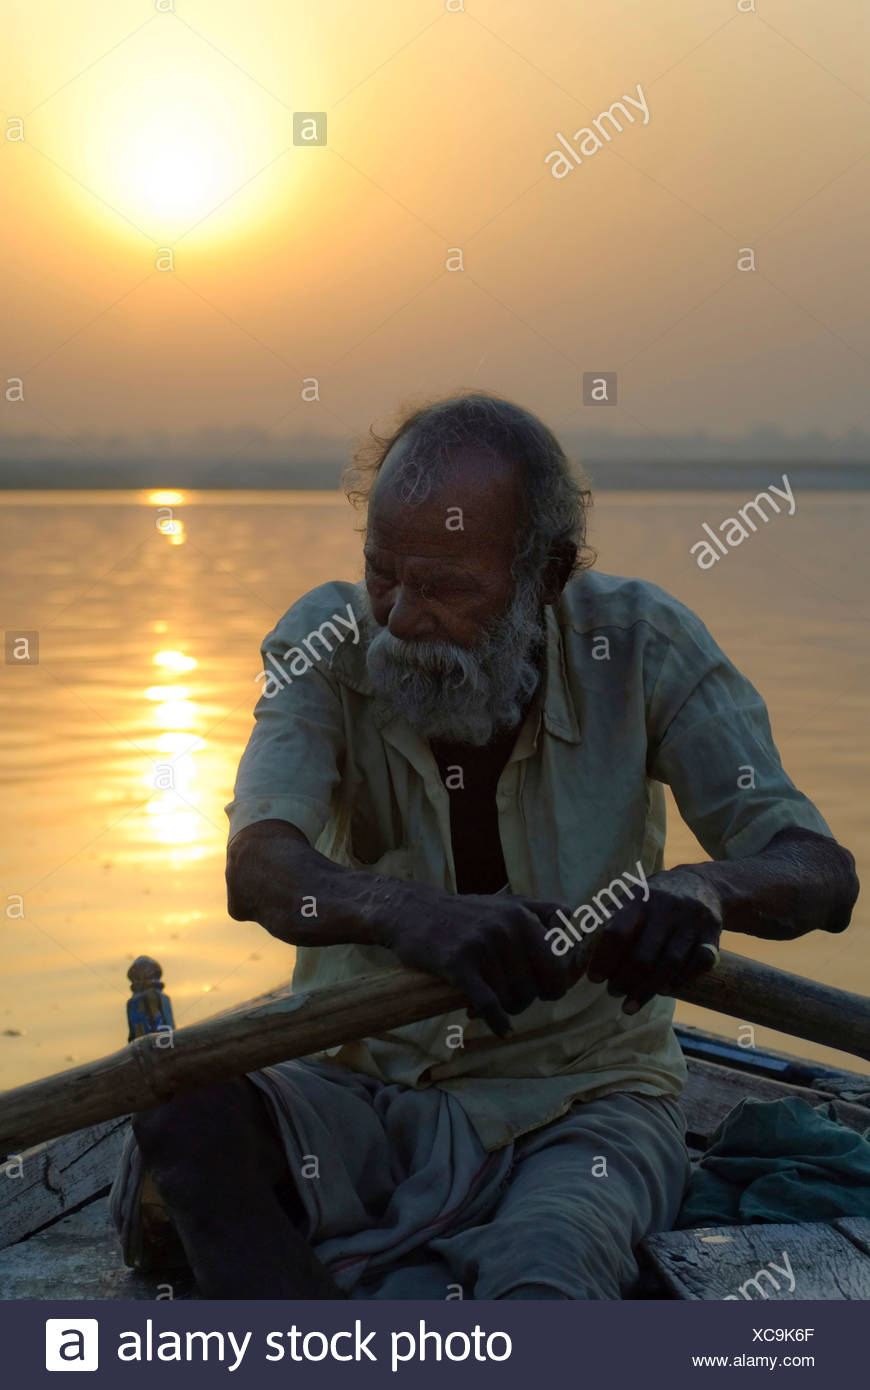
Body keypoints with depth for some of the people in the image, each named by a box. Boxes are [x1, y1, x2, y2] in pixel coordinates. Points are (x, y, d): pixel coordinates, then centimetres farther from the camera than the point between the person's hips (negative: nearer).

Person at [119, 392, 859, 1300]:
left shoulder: (637, 644, -9)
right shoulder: (326, 642, -8)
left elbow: (822, 873, -15)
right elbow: (257, 871, -25)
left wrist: (701, 887, -39)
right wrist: (409, 912, -47)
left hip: (578, 1100, -2)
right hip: (358, 1083, 2)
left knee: (542, 1284, -36)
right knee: (180, 1101, -30)